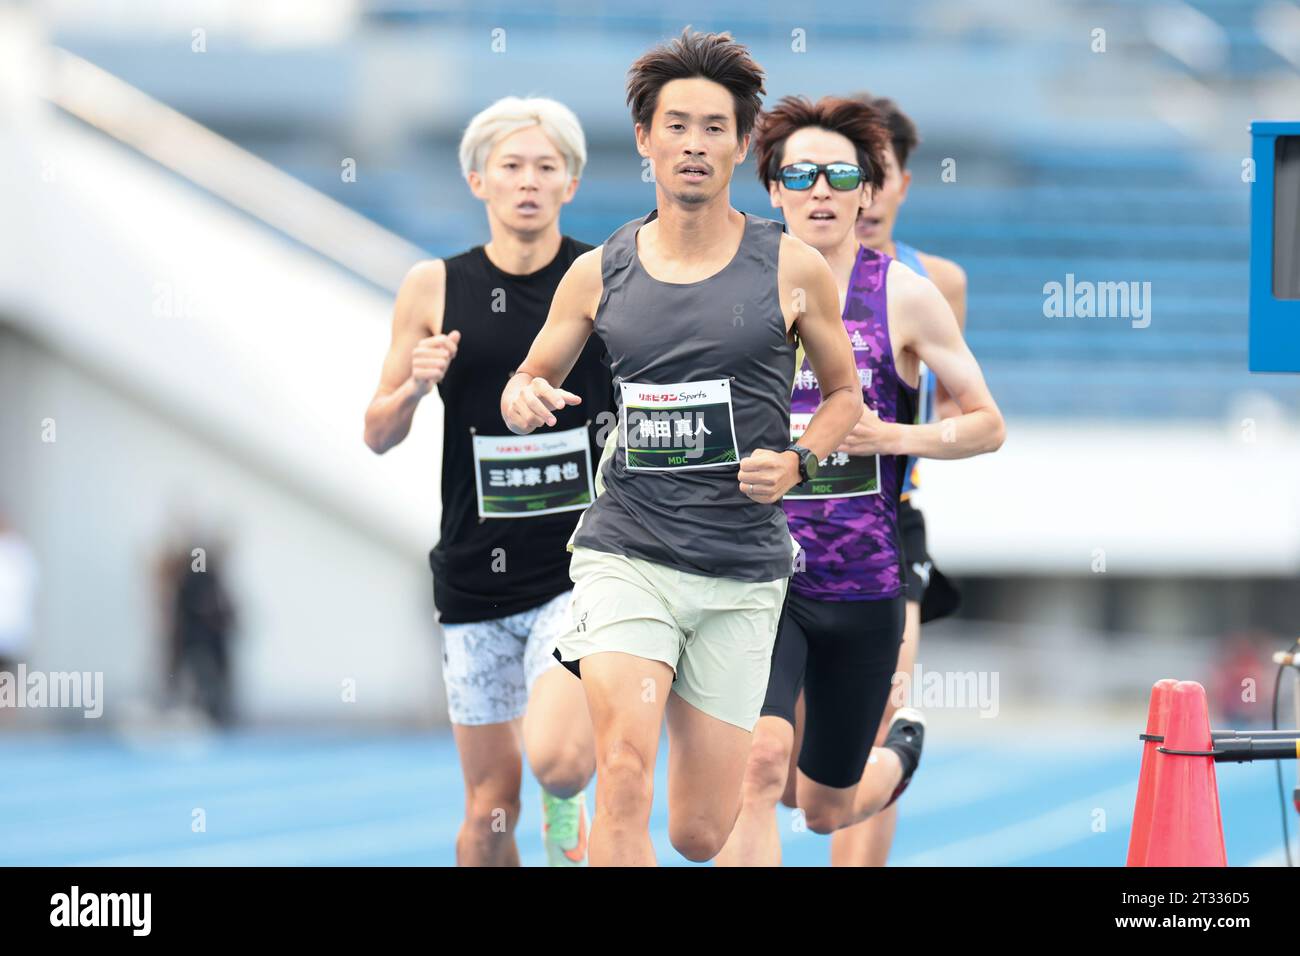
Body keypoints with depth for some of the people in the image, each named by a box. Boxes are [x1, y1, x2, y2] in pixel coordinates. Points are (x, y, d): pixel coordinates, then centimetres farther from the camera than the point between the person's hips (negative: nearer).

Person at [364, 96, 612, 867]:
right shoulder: (435, 289, 2)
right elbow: (379, 436, 8)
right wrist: (414, 387, -12)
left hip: (580, 565, -2)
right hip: (477, 570, 3)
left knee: (557, 760, -22)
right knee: (489, 810, 7)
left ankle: (566, 807, 13)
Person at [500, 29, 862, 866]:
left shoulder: (793, 269, 1)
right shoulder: (599, 273, 4)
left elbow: (845, 394, 14)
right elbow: (531, 385, 16)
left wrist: (795, 465, -6)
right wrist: (524, 401, -9)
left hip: (743, 573, 0)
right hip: (625, 553, 0)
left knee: (701, 837, 5)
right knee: (625, 774, -25)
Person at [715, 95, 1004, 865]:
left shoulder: (902, 294, -2)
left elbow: (987, 425, 3)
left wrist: (894, 436, -14)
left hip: (863, 584, 0)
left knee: (827, 809, 15)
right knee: (759, 761, -27)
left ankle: (902, 751, 50)